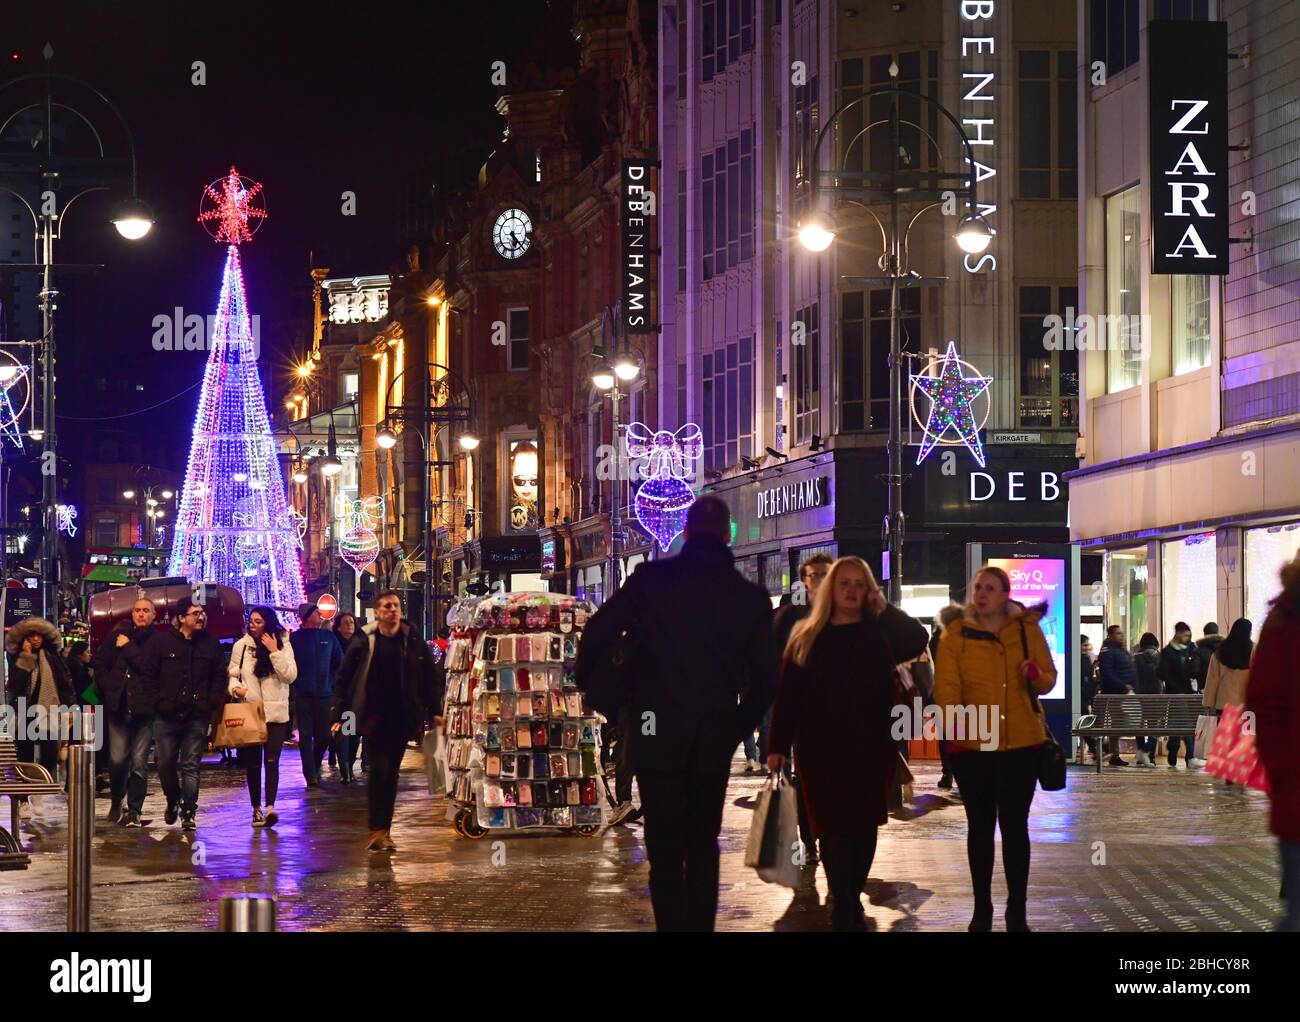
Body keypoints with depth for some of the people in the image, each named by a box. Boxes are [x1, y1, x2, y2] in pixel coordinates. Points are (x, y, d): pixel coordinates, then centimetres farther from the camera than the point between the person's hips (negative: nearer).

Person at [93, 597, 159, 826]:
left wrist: (128, 648, -9)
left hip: (144, 709, -2)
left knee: (139, 762, -2)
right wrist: (109, 690, 5)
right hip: (118, 707, 2)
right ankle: (116, 801, 21)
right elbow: (99, 665, 16)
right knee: (118, 759, -2)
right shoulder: (116, 636, 11)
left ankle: (134, 810, 5)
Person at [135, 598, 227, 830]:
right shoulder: (162, 641, 1)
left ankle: (189, 812, 4)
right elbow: (147, 673, 2)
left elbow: (220, 676, 12)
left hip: (197, 716, 1)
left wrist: (211, 704, 1)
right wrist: (156, 702, -5)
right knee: (165, 763, 4)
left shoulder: (210, 643, 7)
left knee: (191, 765, 0)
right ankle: (173, 801, 28)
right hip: (167, 715, -1)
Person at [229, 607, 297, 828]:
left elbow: (290, 675, -7)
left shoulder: (283, 645, 3)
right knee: (252, 762, 3)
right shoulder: (241, 646, 4)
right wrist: (235, 687, -13)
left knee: (272, 761, -11)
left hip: (276, 712, -1)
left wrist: (274, 652, -14)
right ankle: (256, 808, 13)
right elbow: (233, 674, 8)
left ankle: (270, 807, -19)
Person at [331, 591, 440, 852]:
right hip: (374, 719, -2)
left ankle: (383, 830, 12)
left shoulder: (413, 642, 2)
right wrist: (338, 715, -5)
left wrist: (435, 711, 6)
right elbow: (343, 680, 0)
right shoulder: (364, 642, -4)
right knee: (380, 770, -11)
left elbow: (429, 678, 10)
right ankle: (378, 831, -6)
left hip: (402, 718, 2)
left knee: (391, 773, 7)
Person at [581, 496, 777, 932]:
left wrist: (610, 703, 4)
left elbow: (595, 638, -6)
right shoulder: (751, 597, 1)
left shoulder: (651, 578, -4)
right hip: (714, 743, 2)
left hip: (658, 736, -2)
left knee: (665, 851, 0)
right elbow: (765, 678, 4)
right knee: (703, 846, 15)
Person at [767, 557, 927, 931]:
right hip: (822, 746, -1)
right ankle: (844, 912, -5)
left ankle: (851, 903, 19)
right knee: (833, 826, -6)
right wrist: (779, 745, -2)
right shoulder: (807, 636, 7)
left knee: (863, 824, 6)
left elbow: (918, 639, -16)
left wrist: (884, 609, -10)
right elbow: (787, 694, 3)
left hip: (871, 745, 1)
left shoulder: (879, 633, 6)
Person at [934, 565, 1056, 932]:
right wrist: (953, 724, -21)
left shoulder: (1027, 629, 4)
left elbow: (1048, 680, 8)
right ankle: (982, 908, 18)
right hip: (972, 745, 0)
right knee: (980, 825, 9)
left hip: (1021, 743, 0)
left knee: (1014, 825, 3)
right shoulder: (956, 634, 1)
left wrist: (1036, 676, -14)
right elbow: (946, 686, -6)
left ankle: (1017, 911, 10)